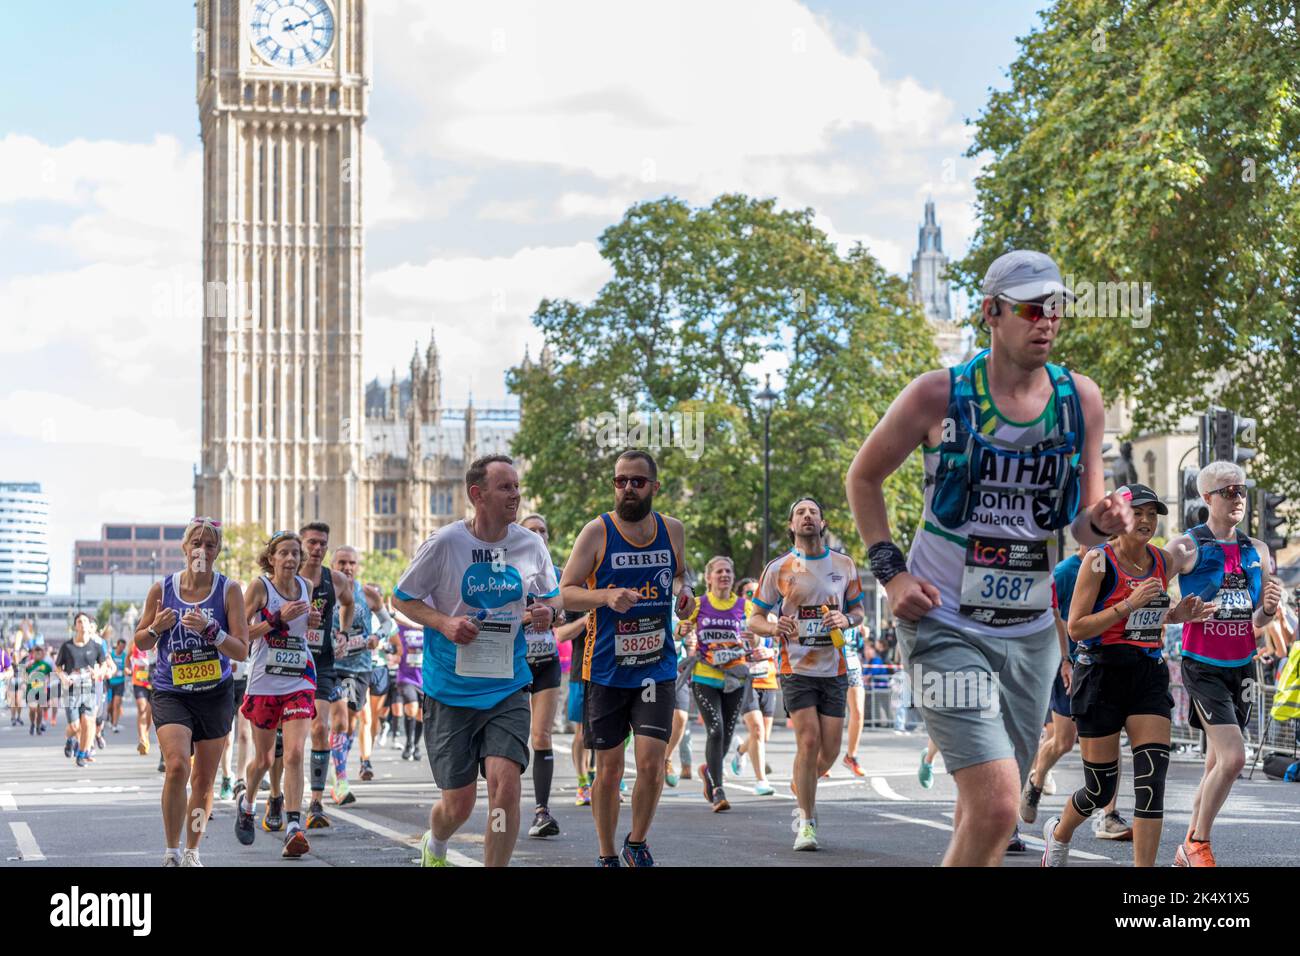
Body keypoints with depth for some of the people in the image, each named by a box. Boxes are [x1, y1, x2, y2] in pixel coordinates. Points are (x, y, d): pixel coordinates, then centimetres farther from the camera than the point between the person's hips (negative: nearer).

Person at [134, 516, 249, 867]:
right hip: (170, 693, -1)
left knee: (204, 780, 9)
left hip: (216, 694, 1)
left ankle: (191, 852, 27)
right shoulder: (162, 589, -1)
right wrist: (156, 628, -11)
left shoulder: (229, 590, -5)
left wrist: (209, 630, -24)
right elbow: (141, 641, 10)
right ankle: (170, 852, -8)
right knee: (177, 767, -21)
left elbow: (241, 651, -9)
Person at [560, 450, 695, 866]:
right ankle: (607, 856, 24)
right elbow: (565, 593, -6)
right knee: (608, 769, 6)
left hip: (657, 667, 1)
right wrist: (606, 596, -24)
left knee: (652, 762, -11)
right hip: (606, 670, -1)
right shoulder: (597, 531, -7)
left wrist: (684, 592, -1)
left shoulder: (672, 530, 3)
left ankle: (637, 842, 14)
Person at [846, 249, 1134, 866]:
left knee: (989, 808, 14)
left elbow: (1083, 526, 8)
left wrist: (1104, 523, -16)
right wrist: (890, 571, -6)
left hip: (1031, 632, 5)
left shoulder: (1081, 400, 2)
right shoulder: (939, 395, -9)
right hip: (944, 624, -5)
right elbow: (864, 477, 5)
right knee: (995, 806, -18)